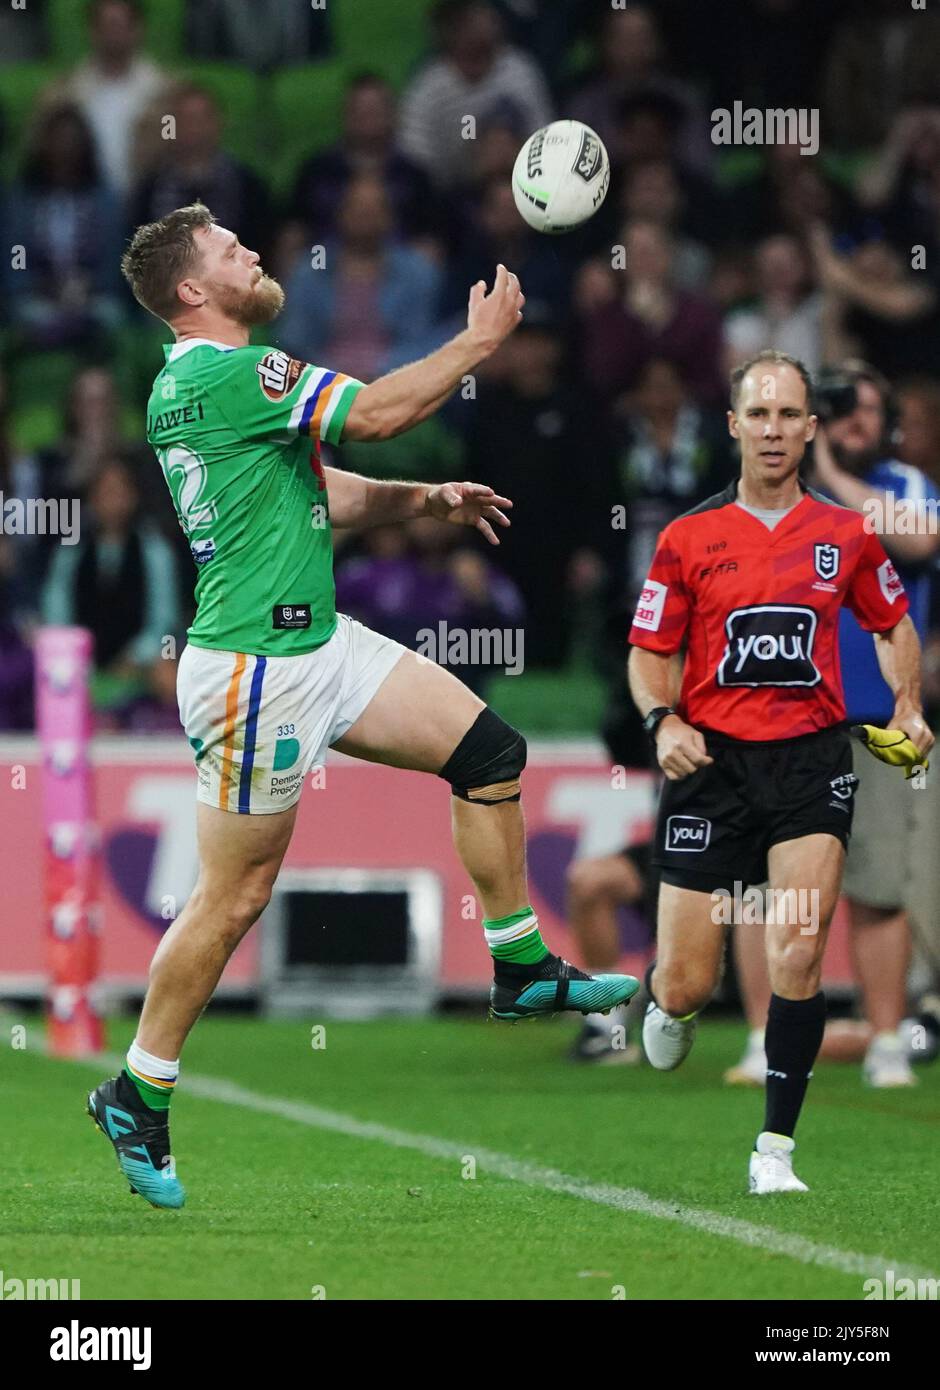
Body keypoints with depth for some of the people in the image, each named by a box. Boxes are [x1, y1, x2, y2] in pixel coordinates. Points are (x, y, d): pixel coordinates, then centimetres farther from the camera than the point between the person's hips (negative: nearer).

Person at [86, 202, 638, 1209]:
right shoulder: (231, 373, -18)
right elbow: (376, 413, -19)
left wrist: (423, 500, 12)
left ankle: (521, 969, 17)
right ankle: (137, 1098, 8)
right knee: (236, 893, -4)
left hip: (315, 639, 10)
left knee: (489, 750, 8)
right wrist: (480, 341, -7)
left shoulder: (188, 383, 15)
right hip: (256, 666, -10)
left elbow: (310, 497, 22)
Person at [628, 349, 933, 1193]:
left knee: (798, 954, -17)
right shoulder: (688, 539, 3)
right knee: (687, 987, -2)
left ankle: (776, 1148, -8)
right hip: (713, 760, 0)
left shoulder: (845, 535, 6)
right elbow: (648, 653, 8)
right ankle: (671, 1009, 37)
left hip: (811, 759, 0)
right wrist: (663, 720, -10)